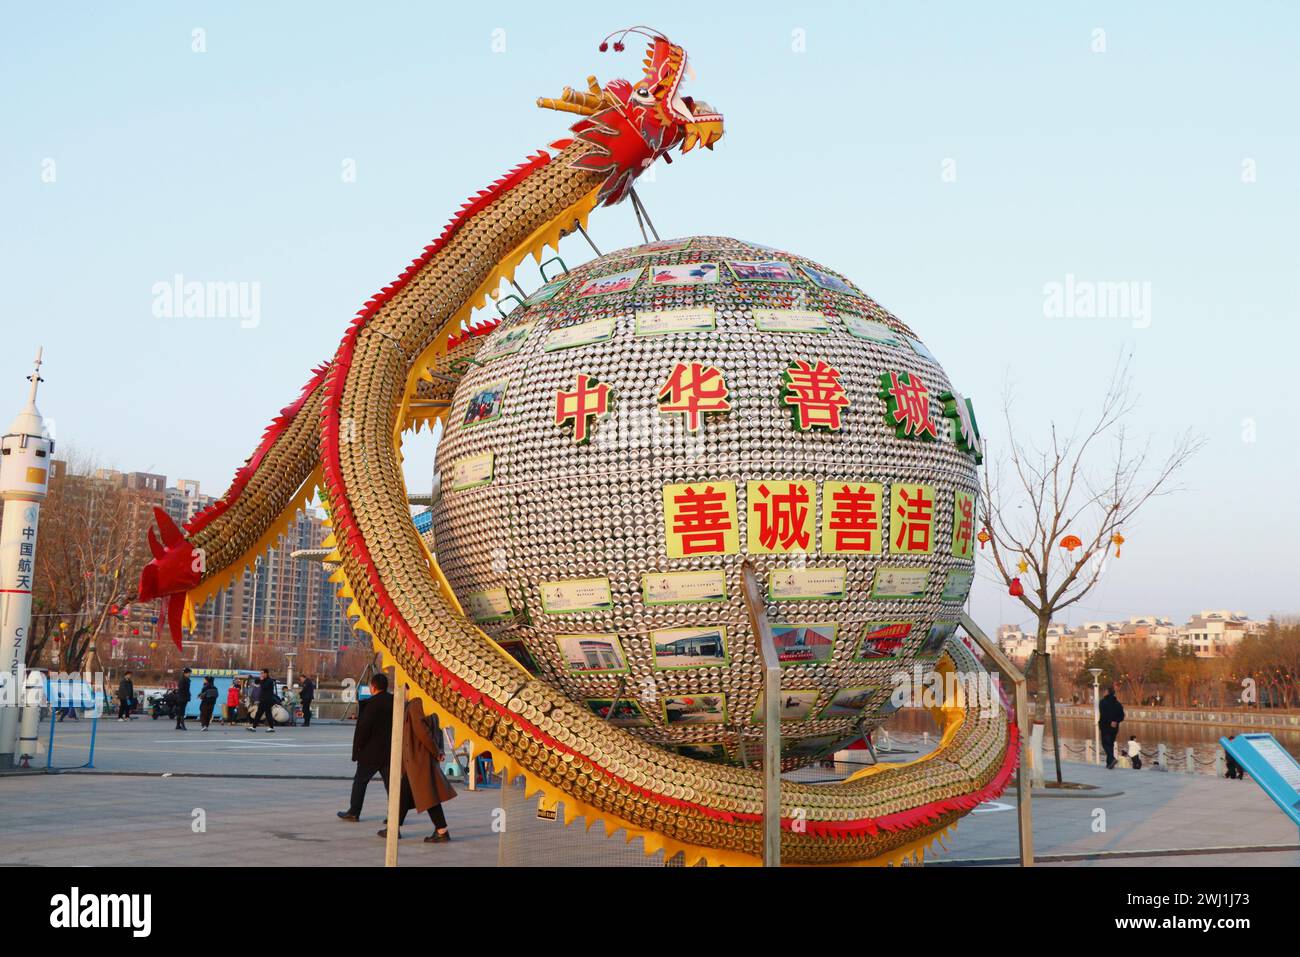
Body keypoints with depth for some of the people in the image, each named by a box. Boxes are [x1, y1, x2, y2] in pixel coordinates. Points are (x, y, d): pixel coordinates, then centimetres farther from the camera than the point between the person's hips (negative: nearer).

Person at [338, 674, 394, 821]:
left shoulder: (372, 704, -15)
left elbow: (363, 729, -16)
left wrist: (357, 750, -6)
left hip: (371, 753, -5)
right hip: (390, 752, 5)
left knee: (360, 781, 9)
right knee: (390, 782, 7)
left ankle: (353, 812, 16)